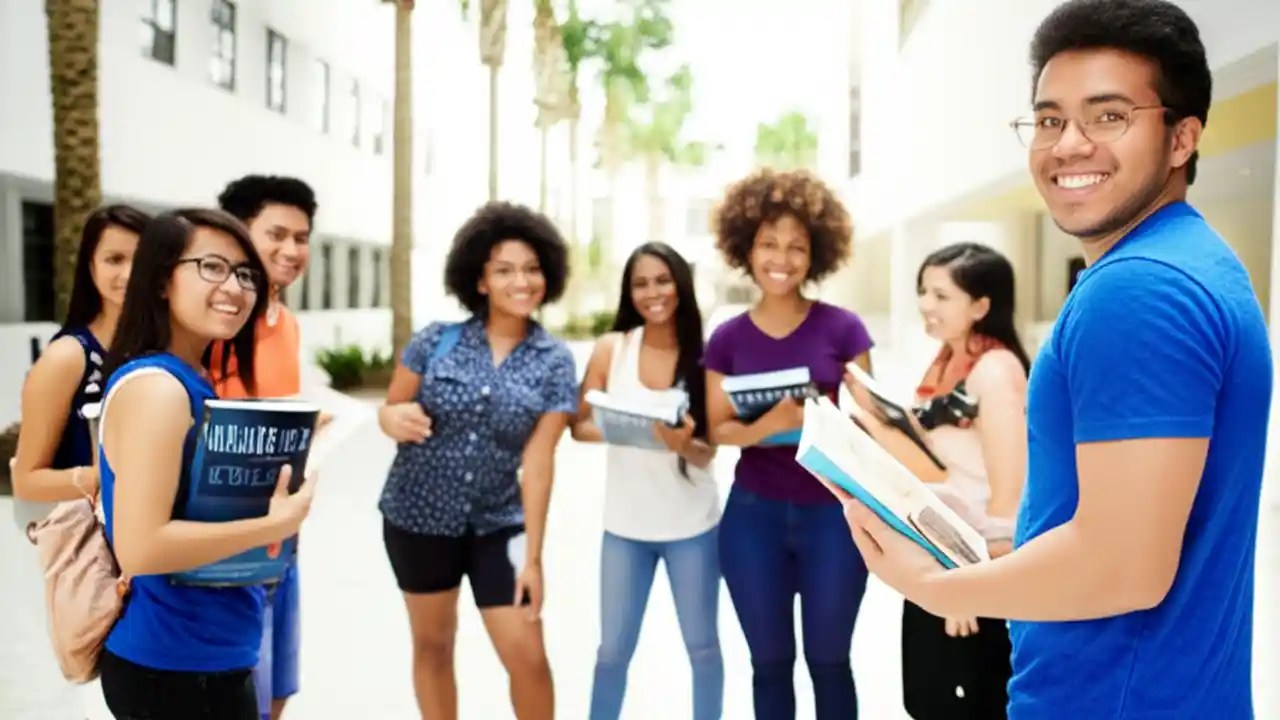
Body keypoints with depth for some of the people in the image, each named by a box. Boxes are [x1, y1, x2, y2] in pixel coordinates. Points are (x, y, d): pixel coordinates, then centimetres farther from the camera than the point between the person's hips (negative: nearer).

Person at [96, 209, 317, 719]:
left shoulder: (194, 382, 8)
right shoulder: (155, 387, -20)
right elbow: (139, 547, -27)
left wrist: (274, 508, 3)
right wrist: (274, 524, -21)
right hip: (172, 668, -9)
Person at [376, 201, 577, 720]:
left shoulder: (555, 362, -6)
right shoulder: (437, 340, -6)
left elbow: (538, 461, -9)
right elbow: (389, 410, 1)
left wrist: (533, 554, -10)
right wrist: (395, 418, -24)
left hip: (498, 525, 0)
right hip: (418, 515, 1)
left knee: (527, 656, 0)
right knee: (433, 643, 16)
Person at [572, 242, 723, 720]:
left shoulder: (705, 355, -7)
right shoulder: (610, 349, -4)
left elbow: (708, 451, -7)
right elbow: (580, 426, -1)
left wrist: (684, 444, -29)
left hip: (692, 527, 0)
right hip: (625, 526, 1)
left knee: (703, 646, 14)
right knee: (613, 649, 11)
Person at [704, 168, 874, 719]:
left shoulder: (842, 328, -3)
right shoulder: (728, 339, 2)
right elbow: (718, 429, 0)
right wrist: (769, 424, -20)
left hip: (832, 512, -1)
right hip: (754, 513, 2)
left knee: (828, 659, 9)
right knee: (770, 660, 12)